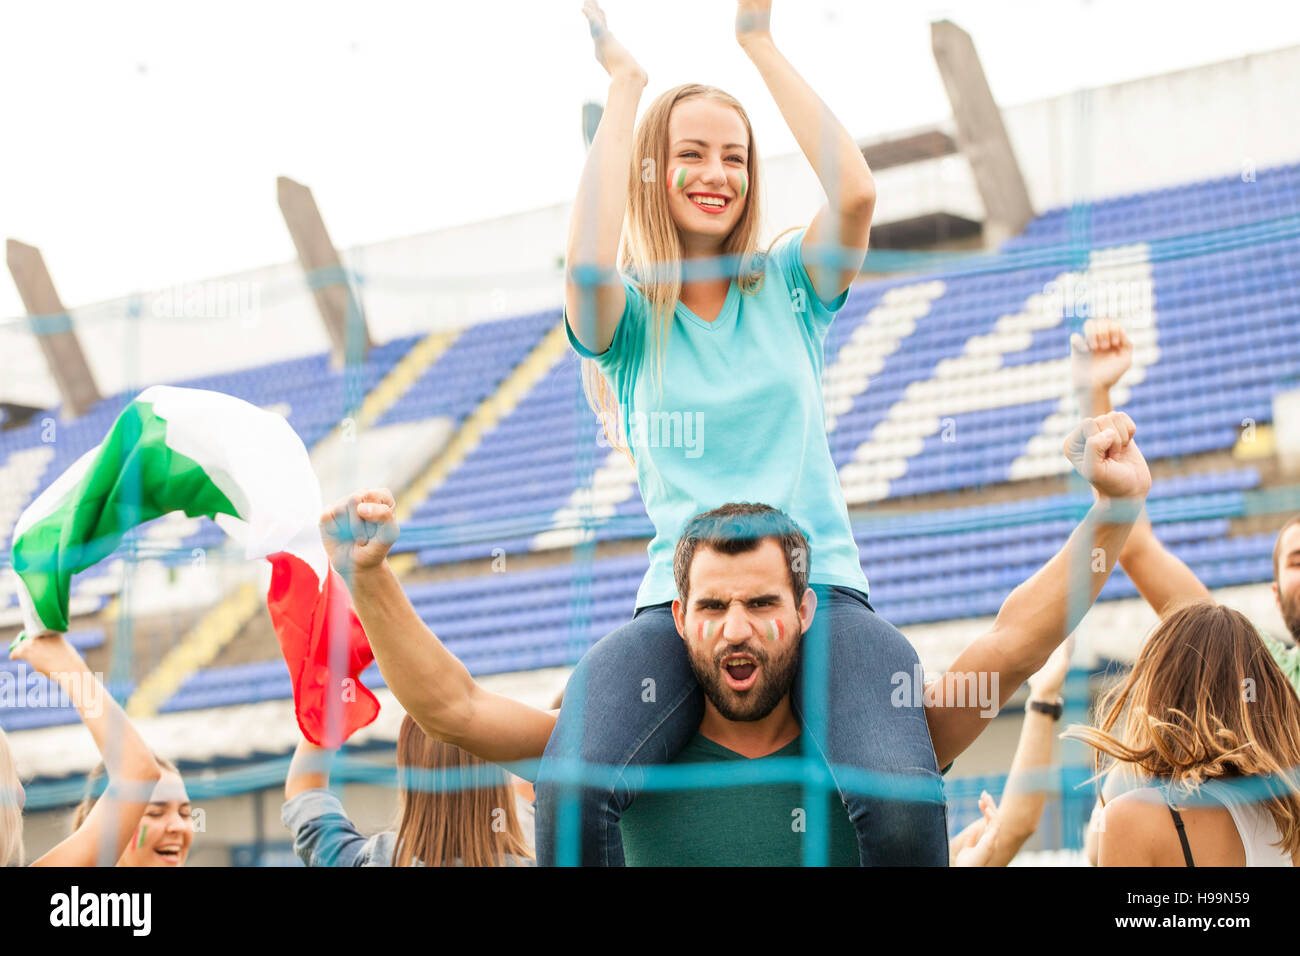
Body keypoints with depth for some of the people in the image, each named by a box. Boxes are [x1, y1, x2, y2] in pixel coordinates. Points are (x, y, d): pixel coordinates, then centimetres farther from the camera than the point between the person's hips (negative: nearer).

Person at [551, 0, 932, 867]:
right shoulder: (627, 318, 11)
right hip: (679, 602, 0)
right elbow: (589, 263, -14)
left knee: (900, 803, -31)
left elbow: (856, 193, -7)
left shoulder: (789, 285, 14)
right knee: (570, 791, -33)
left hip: (820, 591, 1)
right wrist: (624, 83, -3)